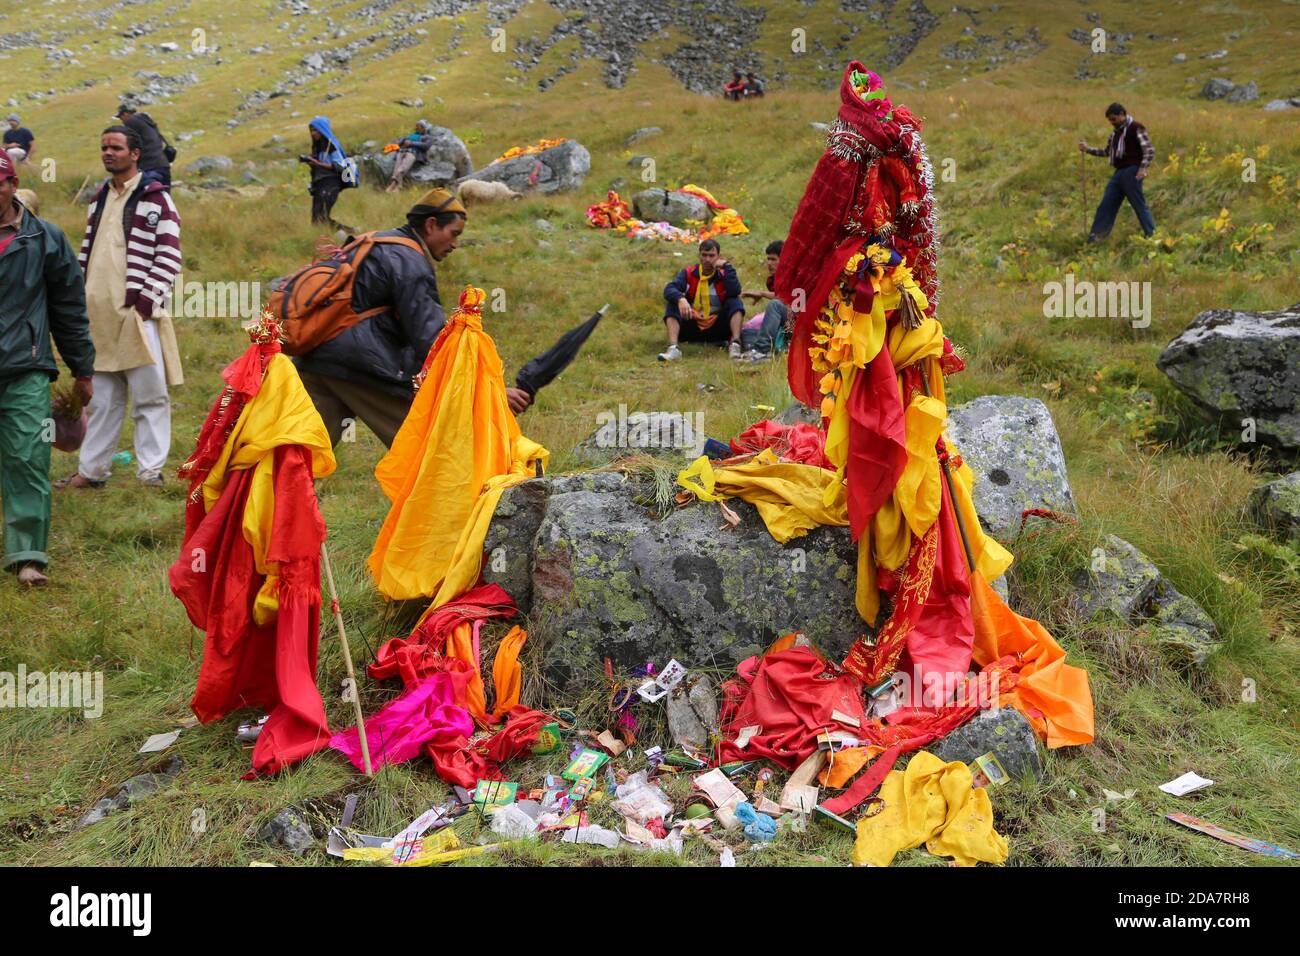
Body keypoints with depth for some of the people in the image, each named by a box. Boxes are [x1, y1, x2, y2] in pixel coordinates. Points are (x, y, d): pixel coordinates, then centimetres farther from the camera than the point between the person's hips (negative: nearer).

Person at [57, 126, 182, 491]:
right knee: (103, 398, 12)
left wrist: (149, 296, -15)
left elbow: (169, 254, -9)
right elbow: (88, 250, 23)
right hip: (100, 312, 7)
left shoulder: (155, 196, -4)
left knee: (149, 395, -3)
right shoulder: (100, 197, 18)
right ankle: (92, 470, 20)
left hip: (137, 310, -7)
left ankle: (151, 472, 4)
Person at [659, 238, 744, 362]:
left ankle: (735, 344, -35)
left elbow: (735, 292, -21)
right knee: (672, 304, -20)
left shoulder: (723, 274, 0)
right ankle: (673, 348, -39)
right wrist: (680, 299, -40)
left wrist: (727, 266, -18)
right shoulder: (688, 273, 0)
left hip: (718, 329, 0)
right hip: (692, 327, 0)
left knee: (735, 302, -18)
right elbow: (669, 289, -18)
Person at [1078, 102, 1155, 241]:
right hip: (1119, 172, 8)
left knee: (1139, 205, -5)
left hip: (1132, 172, -8)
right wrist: (1088, 149, 14)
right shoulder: (1116, 132, 17)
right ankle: (1095, 236, 9)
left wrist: (1143, 168, -21)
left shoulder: (1136, 128, -6)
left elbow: (1149, 150, -11)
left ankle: (1152, 235, 3)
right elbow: (1107, 152, 25)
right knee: (1106, 204, 6)